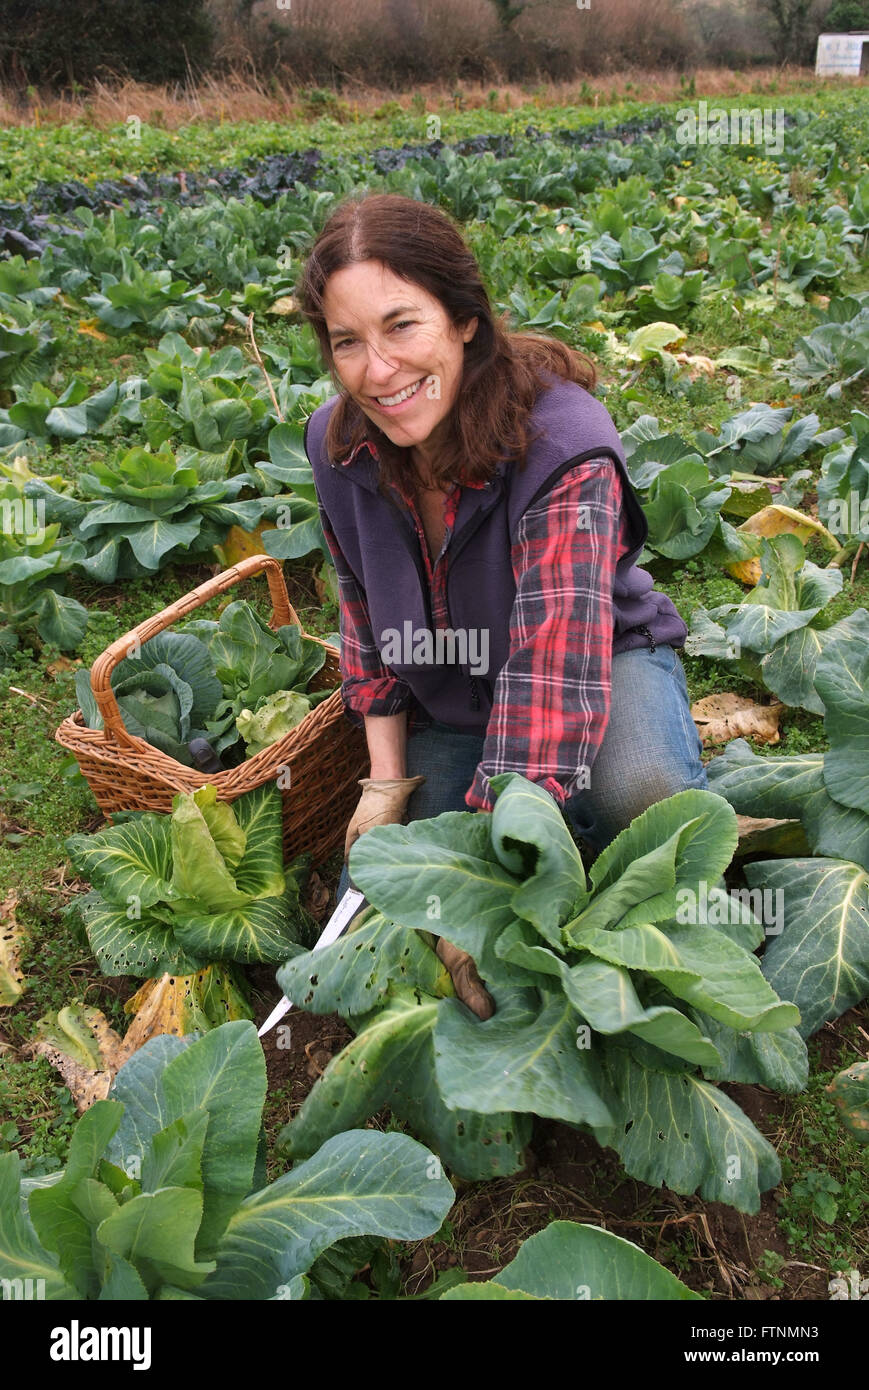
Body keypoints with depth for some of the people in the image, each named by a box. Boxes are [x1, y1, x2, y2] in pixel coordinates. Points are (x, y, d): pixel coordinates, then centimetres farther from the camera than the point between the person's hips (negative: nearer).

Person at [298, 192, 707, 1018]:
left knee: (639, 787, -39)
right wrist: (387, 777, -7)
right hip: (446, 697, 5)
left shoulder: (563, 447, -32)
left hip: (604, 660, -4)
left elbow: (556, 658, -40)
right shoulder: (338, 445, -14)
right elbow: (366, 610, 1)